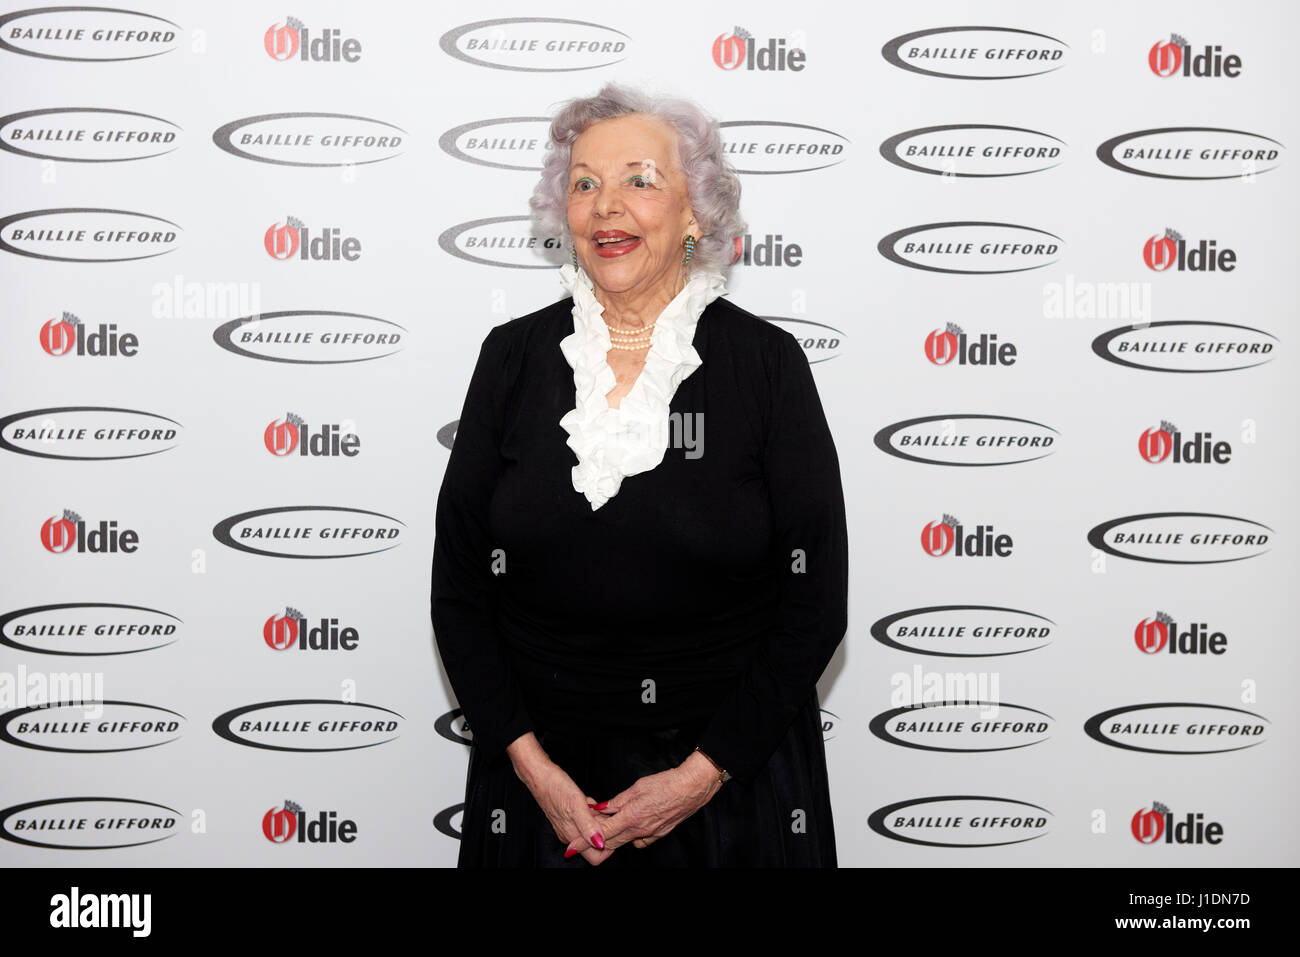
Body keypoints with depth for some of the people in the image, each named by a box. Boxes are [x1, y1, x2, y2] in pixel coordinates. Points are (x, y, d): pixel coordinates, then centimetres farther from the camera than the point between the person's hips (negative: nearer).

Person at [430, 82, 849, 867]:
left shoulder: (766, 362, -8)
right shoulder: (514, 356, -2)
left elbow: (815, 603, -7)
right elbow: (458, 588, 0)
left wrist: (702, 774, -11)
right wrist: (531, 765, -8)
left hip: (728, 775, -1)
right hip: (542, 775, 2)